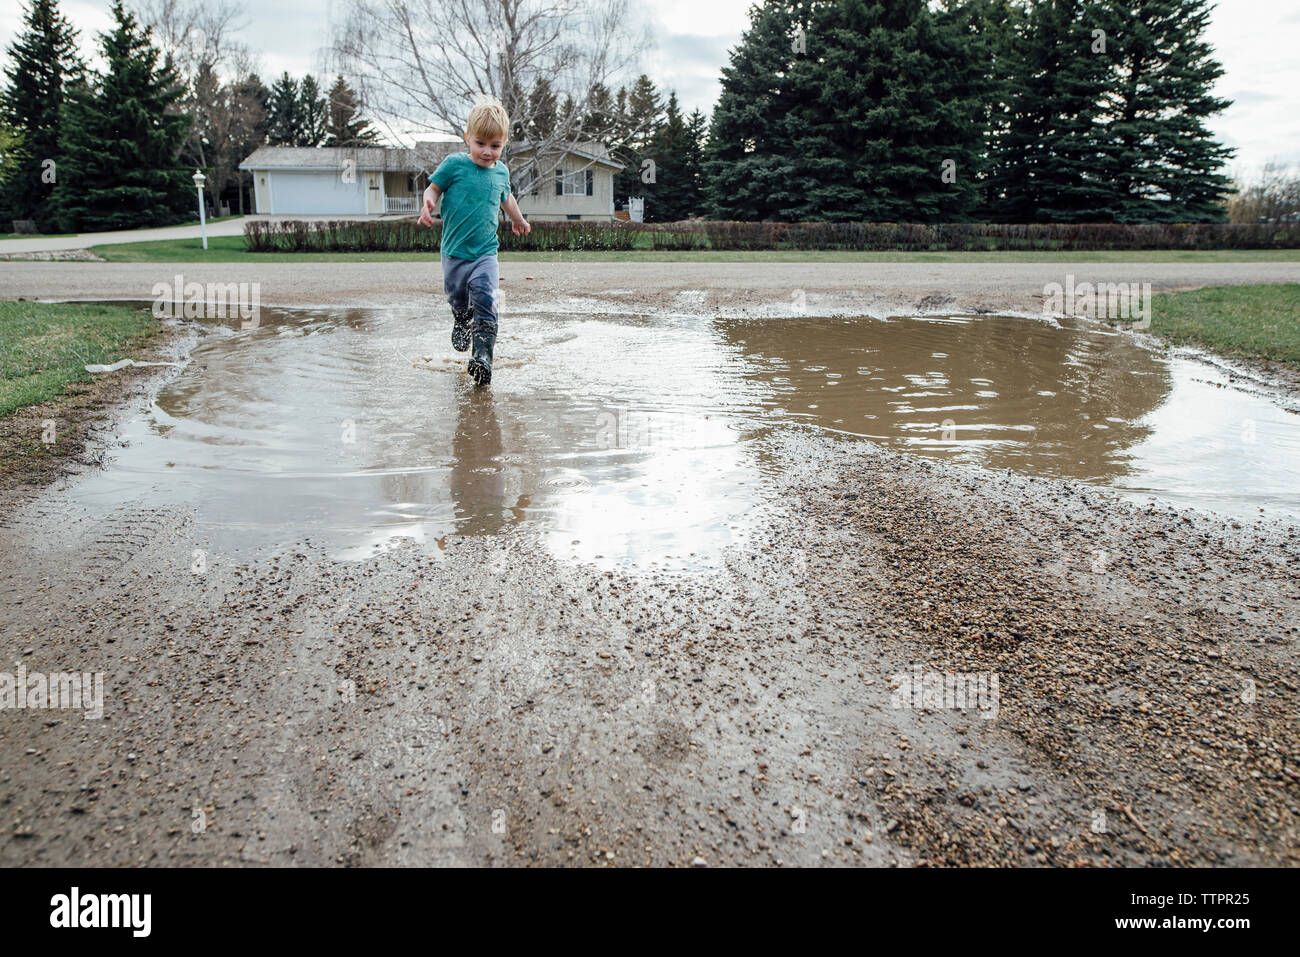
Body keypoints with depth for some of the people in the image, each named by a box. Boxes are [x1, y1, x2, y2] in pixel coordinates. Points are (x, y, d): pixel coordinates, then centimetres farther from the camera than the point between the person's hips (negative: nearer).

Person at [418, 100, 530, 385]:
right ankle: (461, 321, 48)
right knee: (457, 298, 13)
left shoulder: (501, 171, 6)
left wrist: (518, 220, 42)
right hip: (454, 251, -1)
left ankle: (482, 355, -19)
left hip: (485, 252, 1)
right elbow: (434, 187, 3)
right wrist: (428, 204, -19)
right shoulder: (454, 164, -6)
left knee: (485, 300, -17)